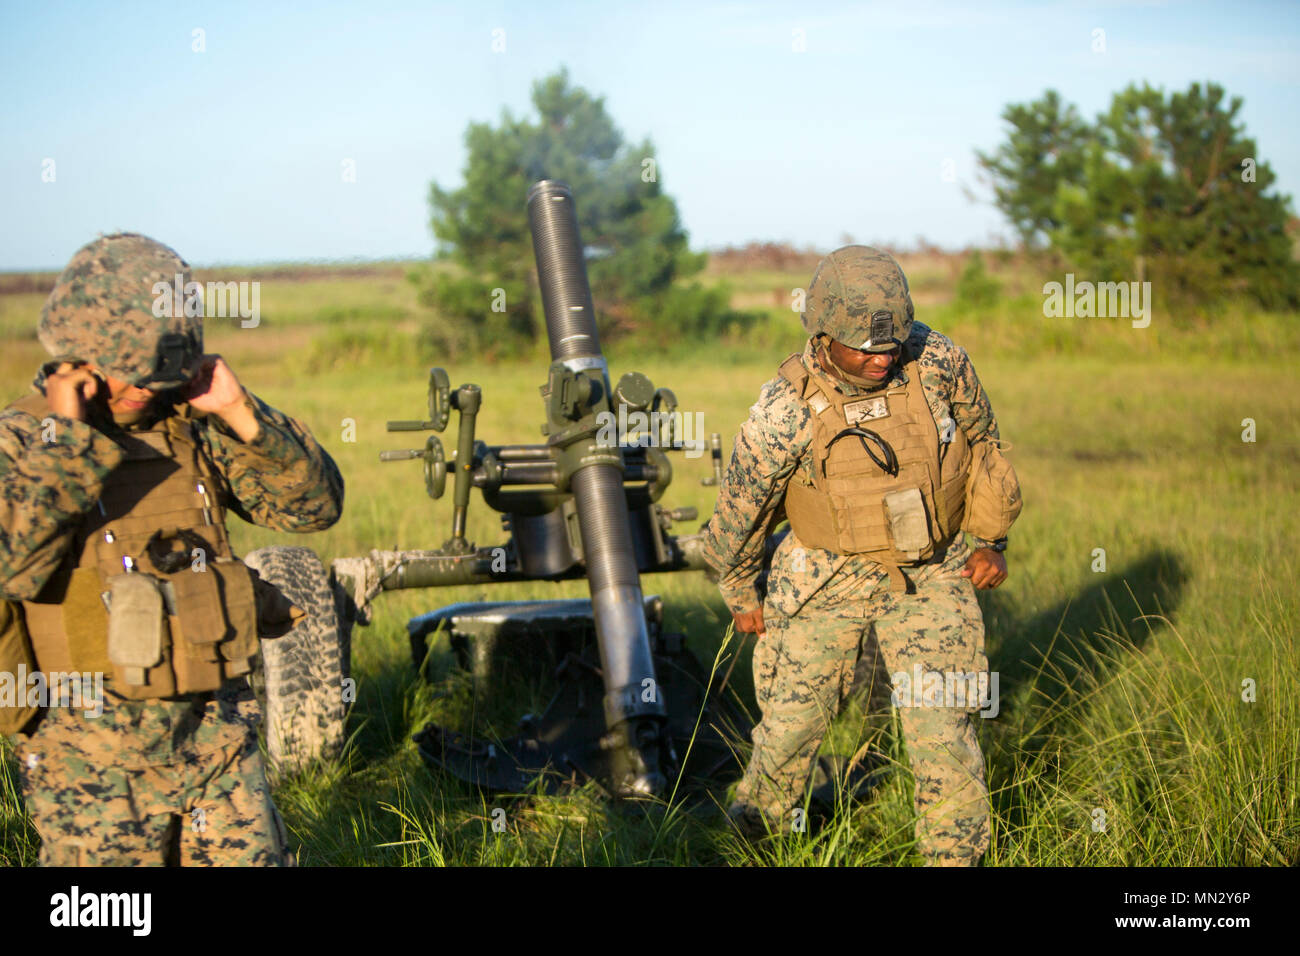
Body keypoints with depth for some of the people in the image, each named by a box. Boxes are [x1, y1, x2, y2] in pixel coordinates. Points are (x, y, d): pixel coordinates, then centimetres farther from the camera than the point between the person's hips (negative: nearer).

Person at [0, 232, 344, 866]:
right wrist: (63, 436, -19)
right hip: (93, 758, -4)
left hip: (216, 735, 4)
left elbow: (316, 504, 3)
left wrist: (239, 414, -8)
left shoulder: (193, 428, 5)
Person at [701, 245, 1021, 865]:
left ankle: (955, 854, 10)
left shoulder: (939, 361, -16)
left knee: (939, 716, -7)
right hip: (829, 575, -1)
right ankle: (763, 819, 37)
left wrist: (990, 539, 8)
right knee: (793, 714, 7)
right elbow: (740, 507, -6)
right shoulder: (787, 411, -22)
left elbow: (981, 443, 4)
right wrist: (741, 594, 7)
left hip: (932, 572, 1)